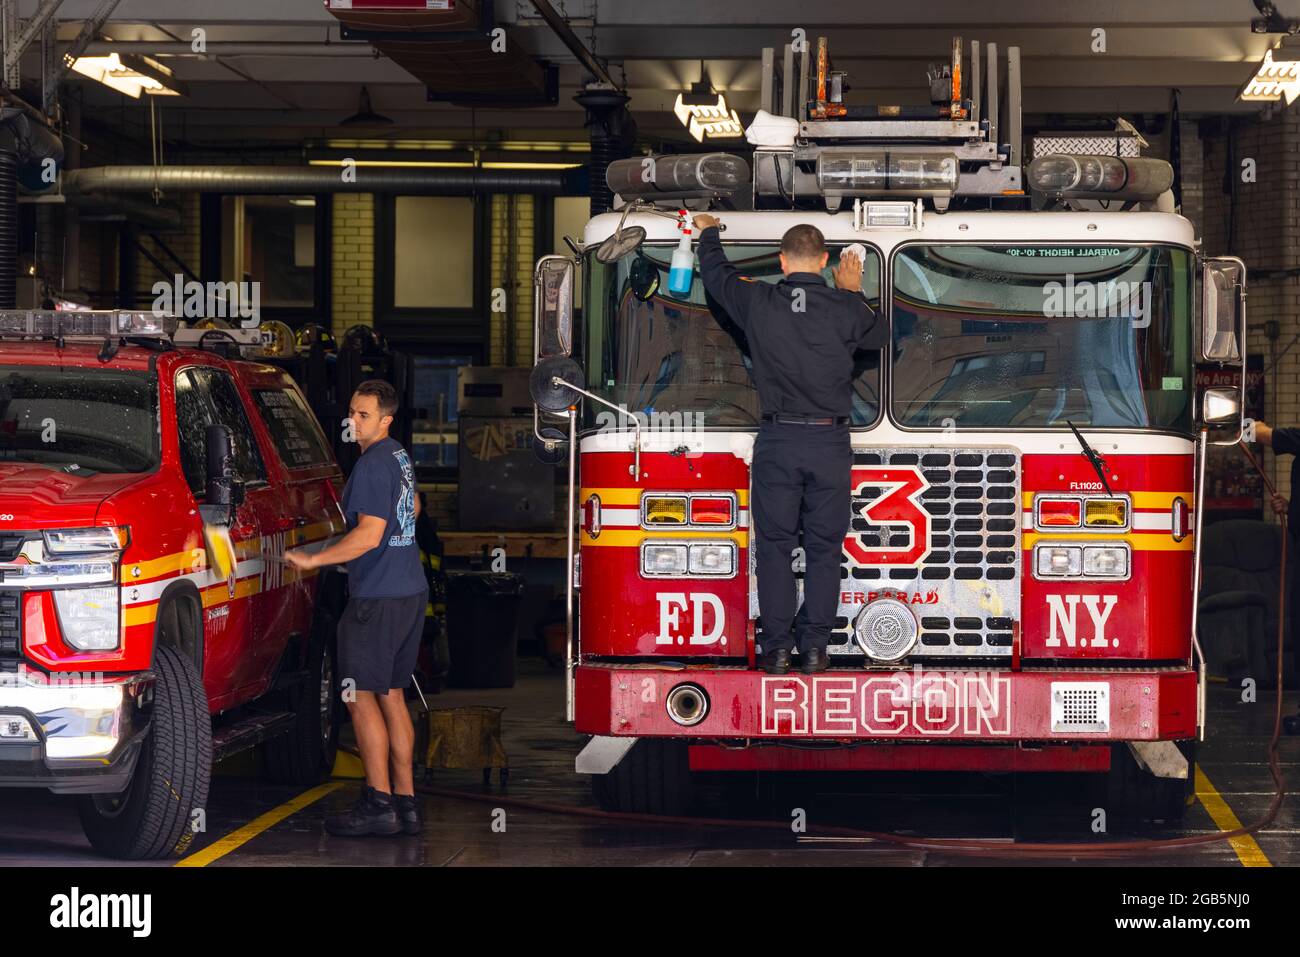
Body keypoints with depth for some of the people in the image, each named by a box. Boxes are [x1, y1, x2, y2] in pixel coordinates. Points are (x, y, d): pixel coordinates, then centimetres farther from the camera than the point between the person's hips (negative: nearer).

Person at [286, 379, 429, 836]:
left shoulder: (372, 465, -16)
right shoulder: (399, 456, 14)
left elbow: (369, 535, -21)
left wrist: (312, 559, -17)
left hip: (378, 597, -10)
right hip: (410, 592, 10)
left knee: (362, 696, -5)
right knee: (391, 696, 12)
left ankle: (378, 803, -7)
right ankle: (405, 802, 12)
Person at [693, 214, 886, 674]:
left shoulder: (758, 301, -3)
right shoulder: (845, 308, -4)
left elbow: (716, 273, 18)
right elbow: (877, 336, 19)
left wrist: (708, 233, 37)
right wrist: (854, 292, 33)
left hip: (777, 443, 0)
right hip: (830, 445, 0)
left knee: (775, 546, 6)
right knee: (824, 549, 7)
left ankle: (777, 647, 3)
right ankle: (814, 646, 4)